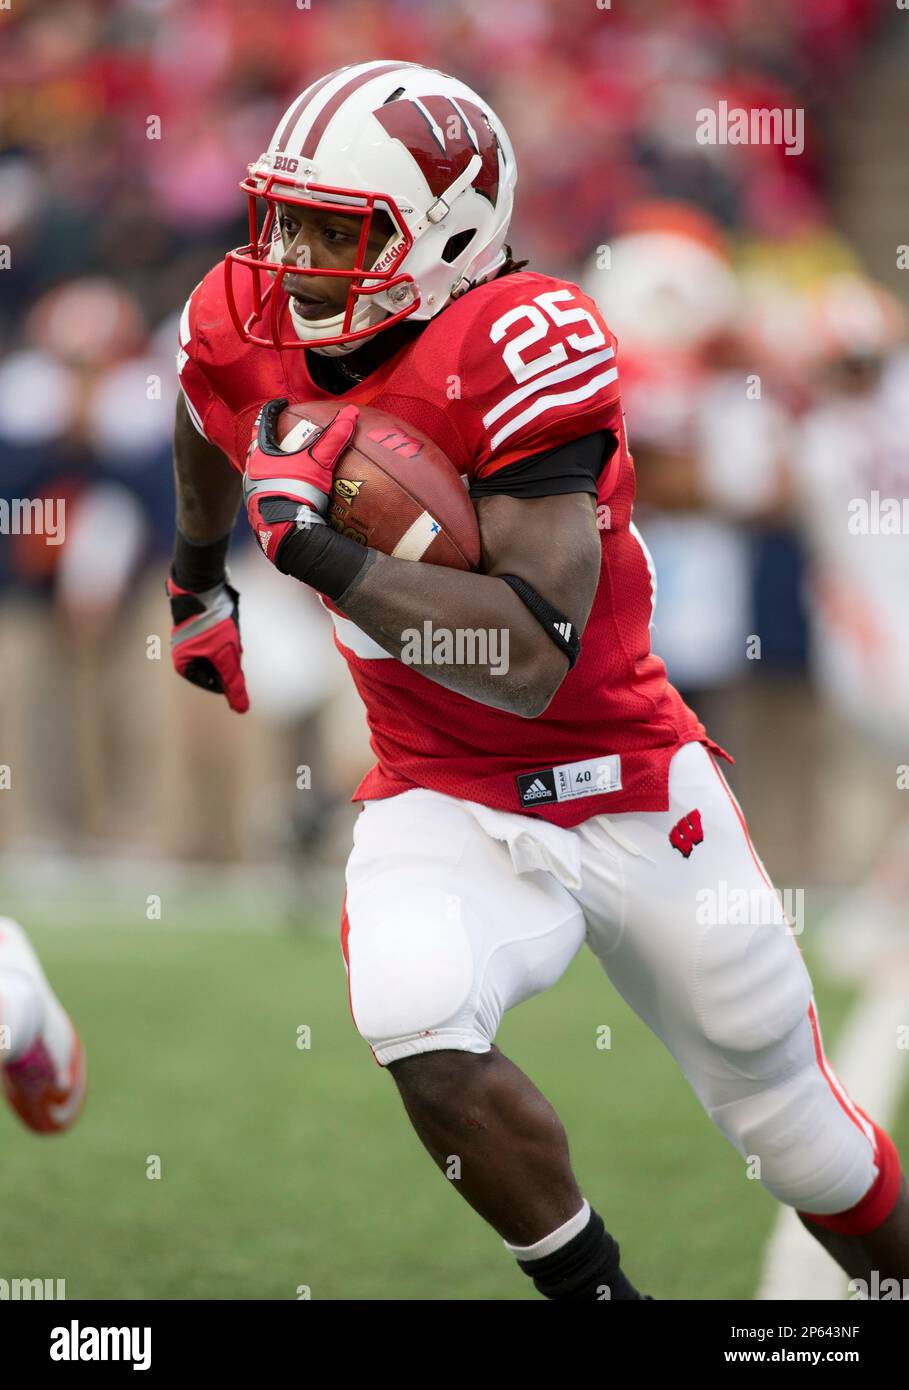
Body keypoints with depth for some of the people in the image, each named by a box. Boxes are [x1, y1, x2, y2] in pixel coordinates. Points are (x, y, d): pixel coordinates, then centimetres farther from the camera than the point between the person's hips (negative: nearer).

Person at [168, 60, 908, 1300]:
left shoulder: (519, 350, -25)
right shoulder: (246, 331, -7)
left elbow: (534, 659, -32)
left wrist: (315, 546, -35)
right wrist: (199, 577, 38)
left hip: (634, 794, -4)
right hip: (445, 805, 4)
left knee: (802, 1140, 11)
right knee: (417, 1030, -29)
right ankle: (599, 1298, -10)